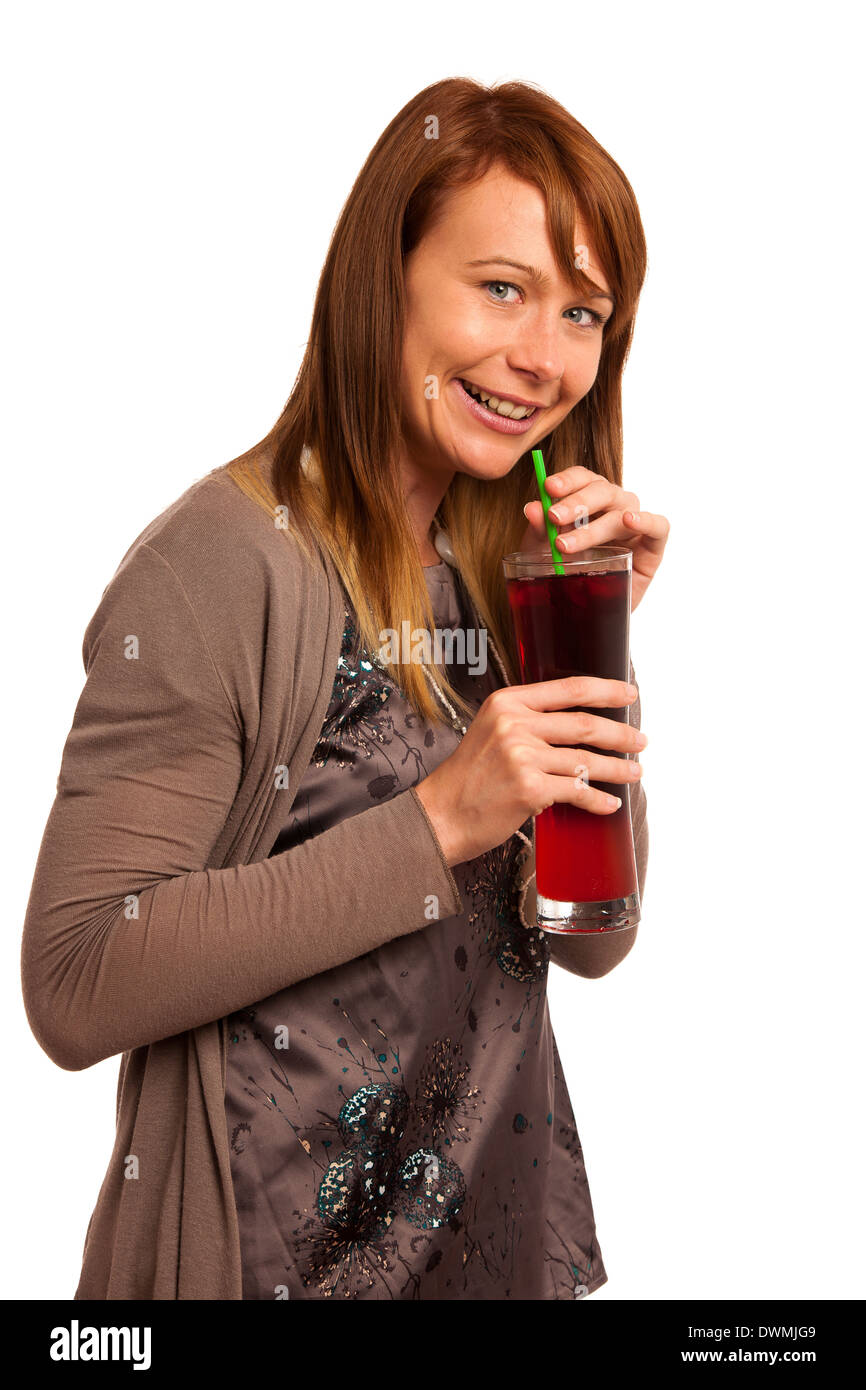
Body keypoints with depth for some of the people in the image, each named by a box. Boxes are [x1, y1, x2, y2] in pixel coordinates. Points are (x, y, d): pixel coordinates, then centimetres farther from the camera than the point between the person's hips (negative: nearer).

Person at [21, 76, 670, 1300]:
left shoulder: (514, 564, 2)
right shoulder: (228, 560, -19)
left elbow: (594, 938, 2)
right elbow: (72, 989, -23)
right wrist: (435, 825, -27)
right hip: (271, 1250, -6)